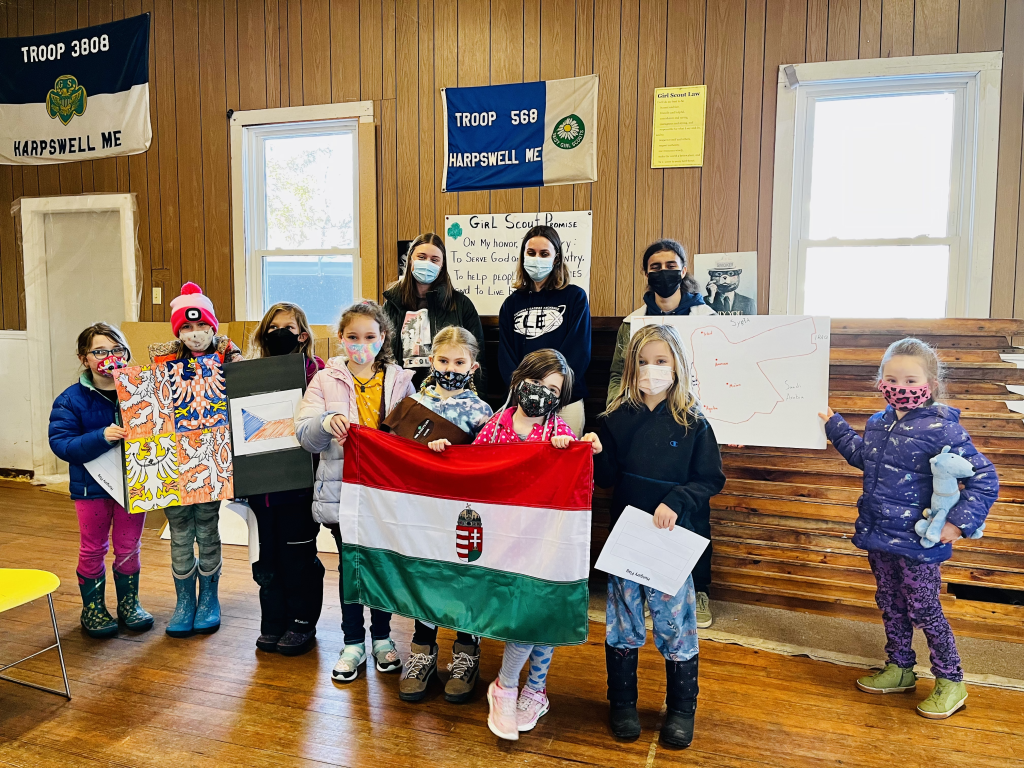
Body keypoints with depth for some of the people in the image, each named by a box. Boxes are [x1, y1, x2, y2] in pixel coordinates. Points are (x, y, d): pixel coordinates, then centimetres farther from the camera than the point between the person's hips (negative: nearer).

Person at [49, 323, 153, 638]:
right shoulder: (71, 399, -9)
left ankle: (129, 603, 31)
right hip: (91, 486, -1)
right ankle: (93, 608, 29)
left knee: (129, 547, 13)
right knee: (93, 549, 12)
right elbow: (60, 443, -17)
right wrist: (101, 438, -31)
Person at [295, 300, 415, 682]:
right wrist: (326, 422, -26)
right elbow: (305, 435, -6)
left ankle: (382, 637, 30)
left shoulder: (399, 380, 4)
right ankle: (353, 642, 26)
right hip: (342, 489, 0)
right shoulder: (325, 380, 2)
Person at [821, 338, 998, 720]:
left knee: (923, 610, 6)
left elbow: (985, 479, -16)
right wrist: (834, 426, 26)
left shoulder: (941, 429, -19)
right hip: (878, 533, 7)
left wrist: (958, 522, -20)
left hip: (916, 541, -7)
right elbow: (862, 456, 26)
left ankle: (950, 681, 26)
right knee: (889, 603, 19)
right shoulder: (878, 423, 3)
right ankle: (900, 669, 37)